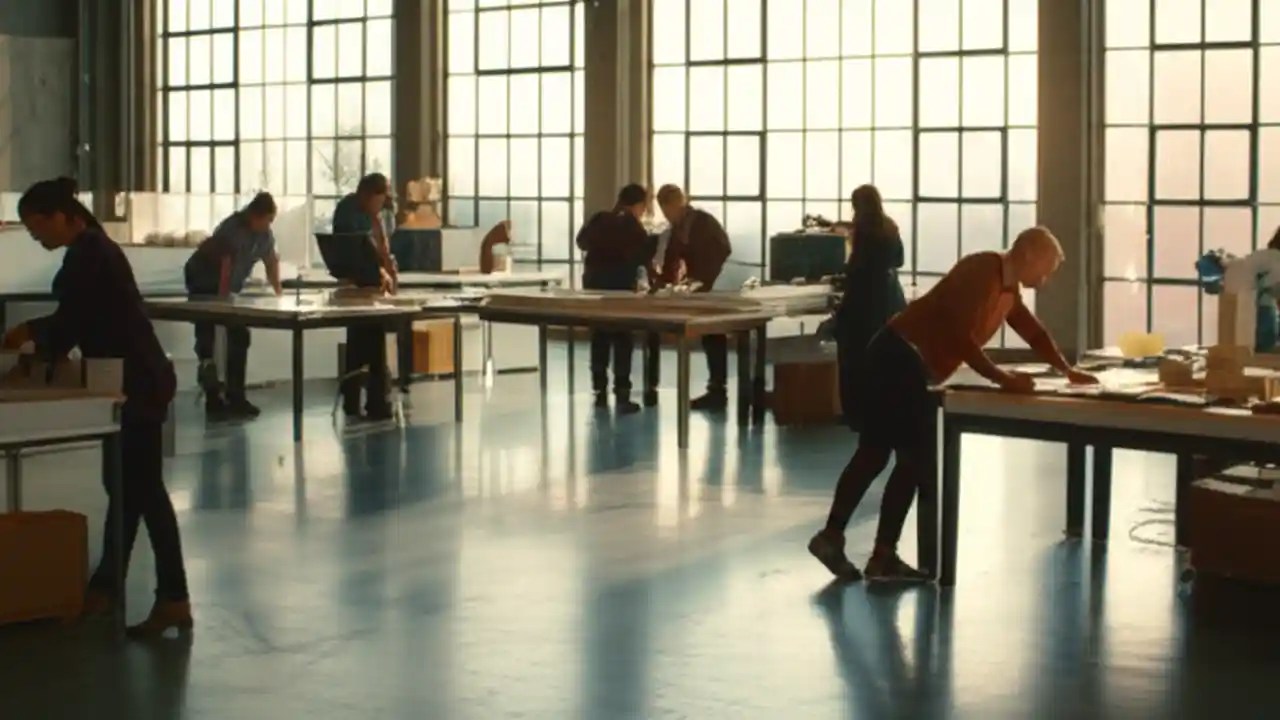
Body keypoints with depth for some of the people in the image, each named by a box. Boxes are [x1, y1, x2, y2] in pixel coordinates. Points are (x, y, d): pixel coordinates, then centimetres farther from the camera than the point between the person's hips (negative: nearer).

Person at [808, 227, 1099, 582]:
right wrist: (1001, 377, -17)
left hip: (908, 364, 10)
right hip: (899, 359, -10)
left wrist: (1066, 369, 26)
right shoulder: (982, 270, -15)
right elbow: (961, 336, -21)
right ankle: (883, 556, -2)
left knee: (875, 453, 10)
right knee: (915, 456, -6)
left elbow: (1033, 331, 30)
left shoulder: (1007, 289, 16)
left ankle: (831, 536, 11)